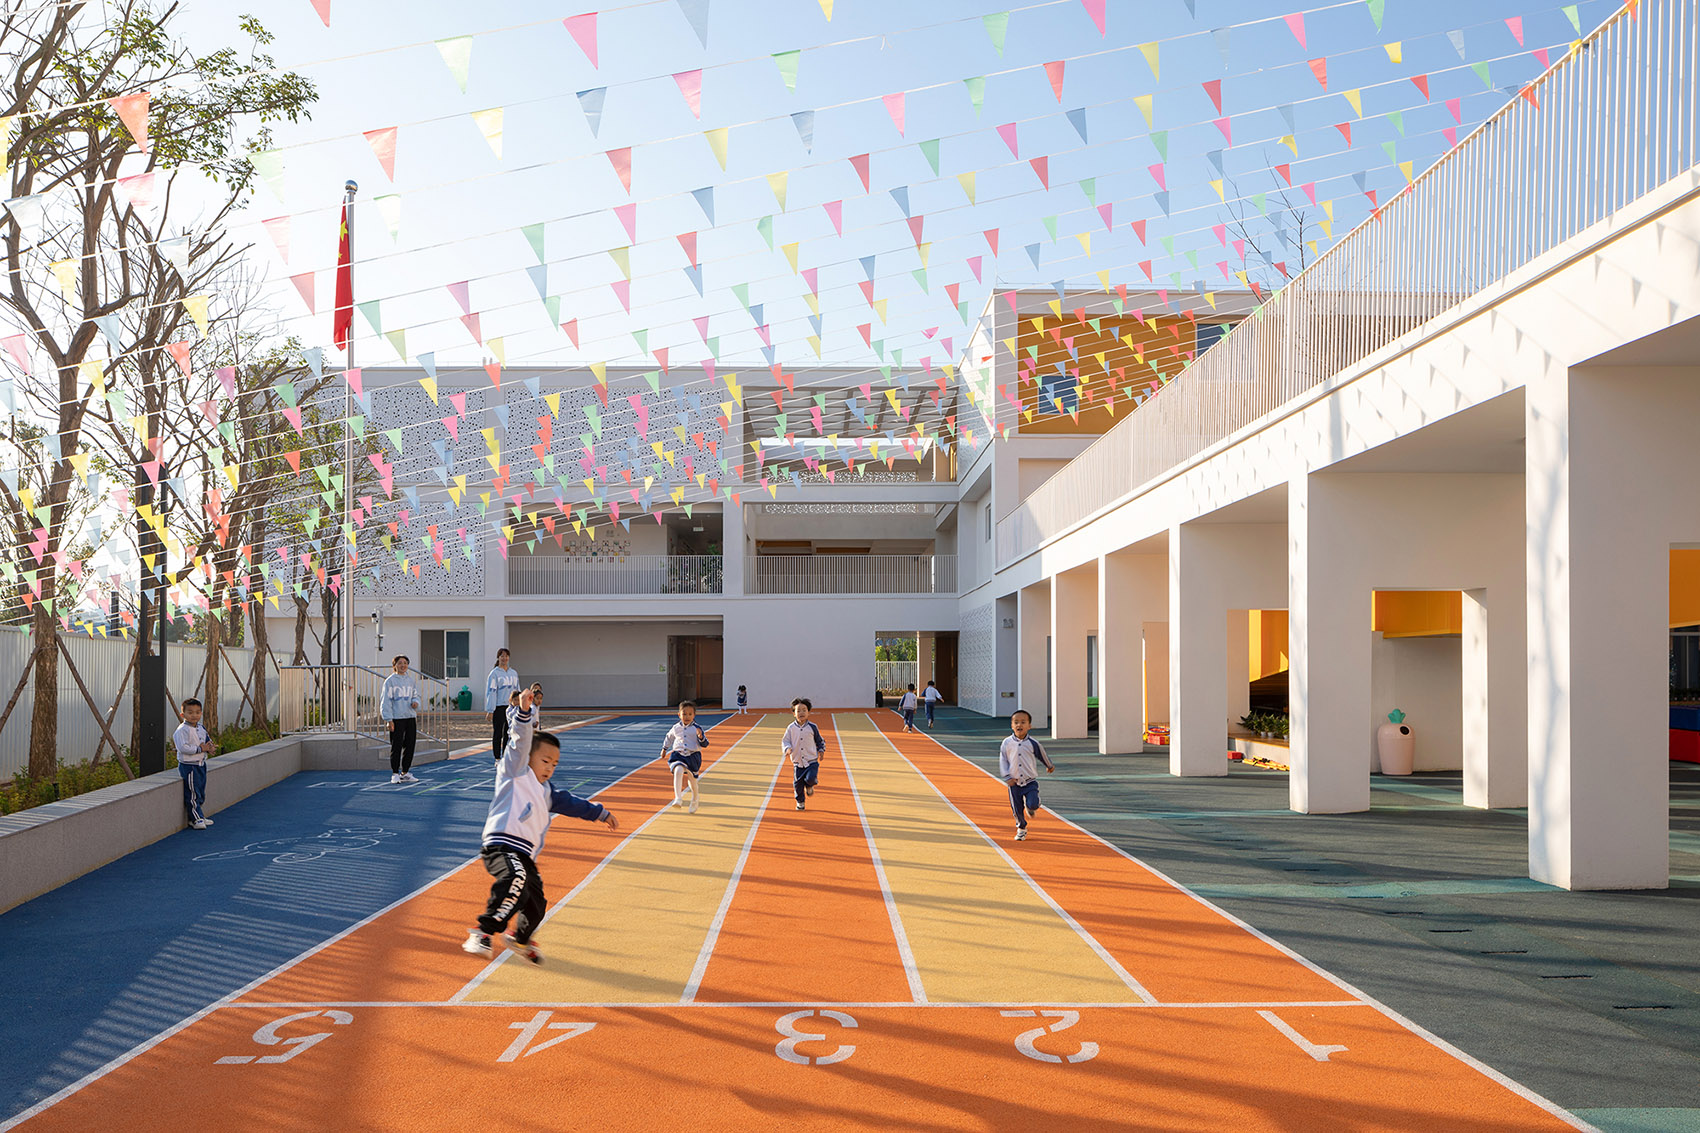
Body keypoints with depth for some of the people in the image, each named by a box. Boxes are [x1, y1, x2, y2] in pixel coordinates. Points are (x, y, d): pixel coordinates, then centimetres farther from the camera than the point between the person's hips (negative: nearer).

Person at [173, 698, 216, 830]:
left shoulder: (201, 728, 10)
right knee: (192, 793, -5)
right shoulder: (182, 730, -16)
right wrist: (200, 749, -24)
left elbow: (206, 741, 22)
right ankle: (196, 819, 1)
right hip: (188, 766, -8)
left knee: (200, 793, 15)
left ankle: (198, 817, 26)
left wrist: (209, 748, -1)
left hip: (201, 764, 8)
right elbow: (182, 747, -25)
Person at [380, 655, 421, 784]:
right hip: (397, 719, -5)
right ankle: (395, 774, 6)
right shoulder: (390, 681, -4)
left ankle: (405, 773, 18)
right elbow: (386, 701, -6)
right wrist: (389, 720, -12)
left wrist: (415, 702, -5)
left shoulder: (411, 680, 12)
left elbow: (416, 695, 21)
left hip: (410, 717, 5)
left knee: (410, 746, 7)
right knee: (396, 747, -2)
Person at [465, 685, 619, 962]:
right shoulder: (516, 773, 3)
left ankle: (520, 939, 45)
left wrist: (600, 812, 40)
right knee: (516, 879, -37)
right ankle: (483, 933, -34)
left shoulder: (547, 792, 24)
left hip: (527, 856, 8)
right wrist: (524, 711, -26)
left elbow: (570, 802, 37)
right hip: (502, 846, -8)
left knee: (536, 906, 15)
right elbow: (520, 742, -11)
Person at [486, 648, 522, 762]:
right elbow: (491, 692, -8)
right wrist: (490, 710, -12)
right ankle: (497, 759, 8)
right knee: (498, 733, 1)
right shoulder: (494, 673, -4)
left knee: (509, 733, 8)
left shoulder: (514, 673, 12)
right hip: (499, 707, -5)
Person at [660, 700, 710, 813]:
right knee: (678, 771, -30)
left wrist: (701, 737, -27)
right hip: (678, 754, 1)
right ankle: (678, 798, -32)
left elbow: (705, 744, -7)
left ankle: (694, 802, 41)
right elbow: (669, 737, 24)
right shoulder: (676, 728, 3)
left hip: (693, 755, -1)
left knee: (692, 780, 12)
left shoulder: (697, 728, -5)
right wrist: (664, 749, 33)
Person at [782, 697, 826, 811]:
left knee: (811, 778, -20)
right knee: (798, 784, 4)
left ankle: (809, 786, 18)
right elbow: (785, 741, 3)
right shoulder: (791, 728, -2)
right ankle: (800, 802, 29)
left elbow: (820, 741, 13)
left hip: (812, 761, -1)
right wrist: (787, 748, -17)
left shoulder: (812, 727, -1)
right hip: (797, 762, 1)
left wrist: (821, 751, 3)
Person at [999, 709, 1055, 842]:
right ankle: (1021, 829, 32)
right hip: (1014, 783, 1)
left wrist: (1050, 766, 30)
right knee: (1017, 809, 6)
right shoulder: (1007, 743, -4)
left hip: (1030, 782, -1)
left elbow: (1042, 755, 14)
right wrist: (1007, 777, -9)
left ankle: (1031, 808, 21)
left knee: (1032, 804, -18)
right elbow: (1002, 761, 1)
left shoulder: (1032, 743, -5)